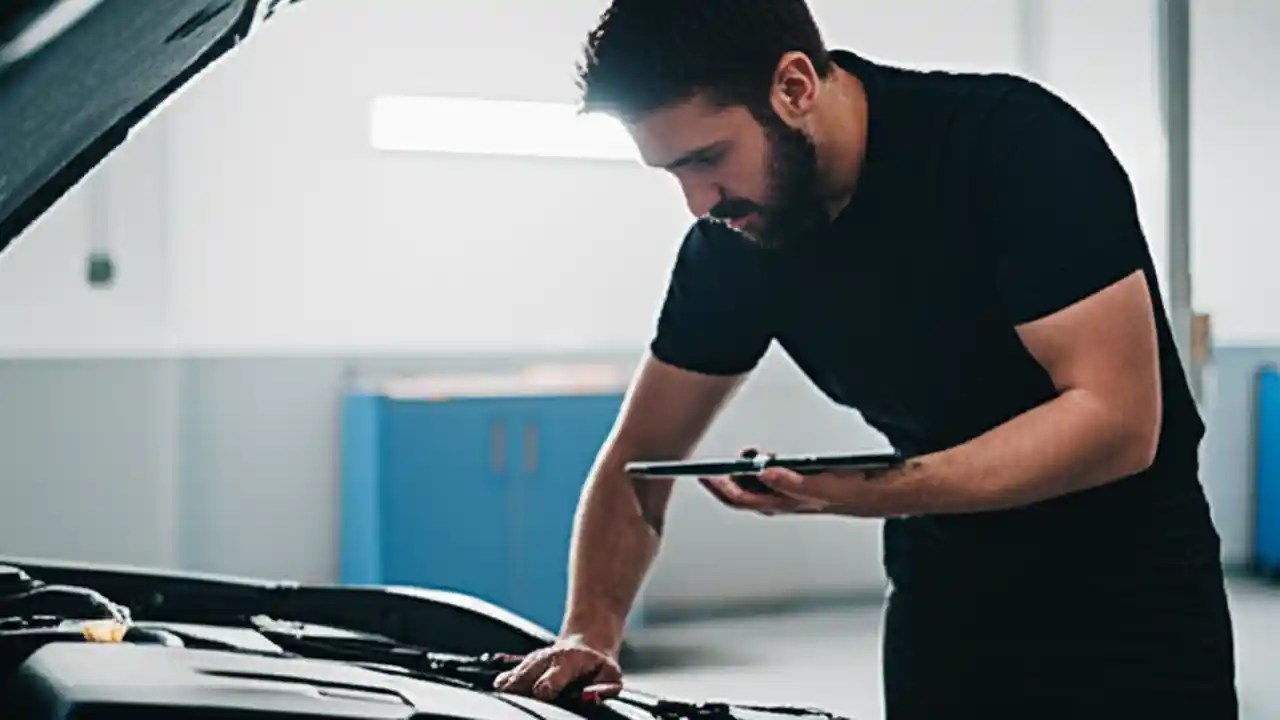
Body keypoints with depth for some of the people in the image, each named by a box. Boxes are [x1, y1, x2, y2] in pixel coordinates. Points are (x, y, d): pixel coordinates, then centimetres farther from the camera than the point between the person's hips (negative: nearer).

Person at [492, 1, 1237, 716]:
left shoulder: (1021, 145, -23)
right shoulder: (731, 244, -6)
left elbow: (1118, 418, -27)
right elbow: (639, 460, 4)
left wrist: (875, 493, -36)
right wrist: (591, 633, -11)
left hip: (1131, 597, -4)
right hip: (945, 599, 5)